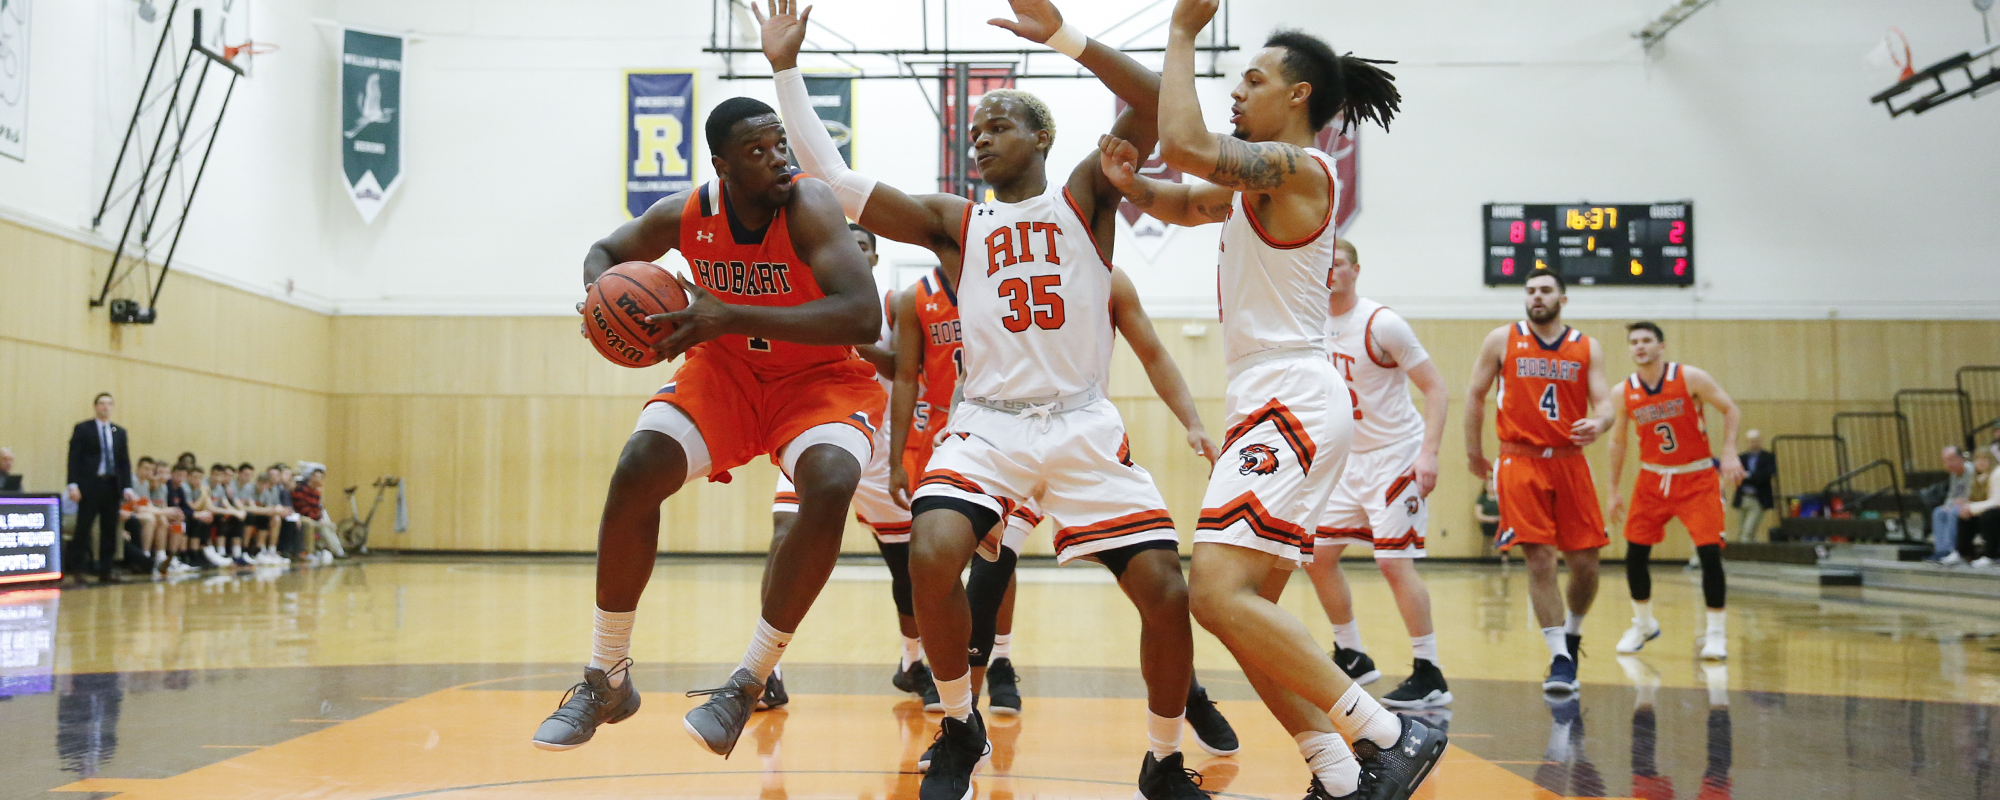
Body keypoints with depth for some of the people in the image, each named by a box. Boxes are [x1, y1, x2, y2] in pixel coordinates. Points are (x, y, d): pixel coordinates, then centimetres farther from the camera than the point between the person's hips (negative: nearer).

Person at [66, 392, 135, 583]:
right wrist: (73, 485, -12)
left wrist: (127, 487, 3)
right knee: (83, 528, -2)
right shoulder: (82, 429, 2)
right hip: (89, 485, -4)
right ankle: (78, 569, 5)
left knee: (110, 530, 4)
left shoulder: (119, 431, 14)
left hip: (112, 486, 4)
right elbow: (74, 458, -3)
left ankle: (106, 570, 9)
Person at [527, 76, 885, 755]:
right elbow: (607, 251, 9)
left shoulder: (809, 205, -26)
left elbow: (863, 319, -40)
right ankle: (606, 682, 1)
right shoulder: (686, 215, -13)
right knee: (635, 473, -18)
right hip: (725, 370, 4)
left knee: (830, 489, -33)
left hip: (823, 378, -3)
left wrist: (734, 316, -45)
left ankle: (747, 685, -16)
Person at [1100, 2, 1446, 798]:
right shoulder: (1262, 179, 20)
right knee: (1243, 611, 9)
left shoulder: (1296, 167, -10)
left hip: (1294, 400, -11)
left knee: (1220, 592, -22)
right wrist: (1128, 182, 8)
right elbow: (1184, 204, 30)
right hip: (1267, 403, 11)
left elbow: (1182, 145, -23)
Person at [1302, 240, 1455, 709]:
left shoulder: (1382, 324, -14)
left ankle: (1430, 677, -4)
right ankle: (1351, 657, 21)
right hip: (1351, 459, 8)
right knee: (1316, 556, 6)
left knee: (1394, 560, -13)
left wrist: (1429, 454, -24)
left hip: (1396, 455, -7)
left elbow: (1436, 389, -13)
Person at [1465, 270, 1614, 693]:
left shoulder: (1587, 348, 6)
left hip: (1570, 463, 2)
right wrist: (1474, 452, 8)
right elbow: (1475, 394, 8)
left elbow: (1604, 401, 0)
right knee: (1540, 561, -10)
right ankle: (1560, 659, -3)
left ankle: (1572, 632, 31)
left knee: (1585, 564, 3)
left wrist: (1599, 423, -23)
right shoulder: (1502, 340, 2)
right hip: (1521, 463, -2)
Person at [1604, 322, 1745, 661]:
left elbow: (1731, 410, -5)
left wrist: (1729, 453, -19)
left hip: (1697, 477, -3)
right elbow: (1617, 442, 7)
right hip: (1653, 478, 3)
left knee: (1709, 551, -13)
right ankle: (1643, 624, 23)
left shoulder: (1691, 378, -12)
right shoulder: (1623, 393, -4)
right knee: (1635, 553, 1)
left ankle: (1717, 632, 1)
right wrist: (1613, 490, 6)